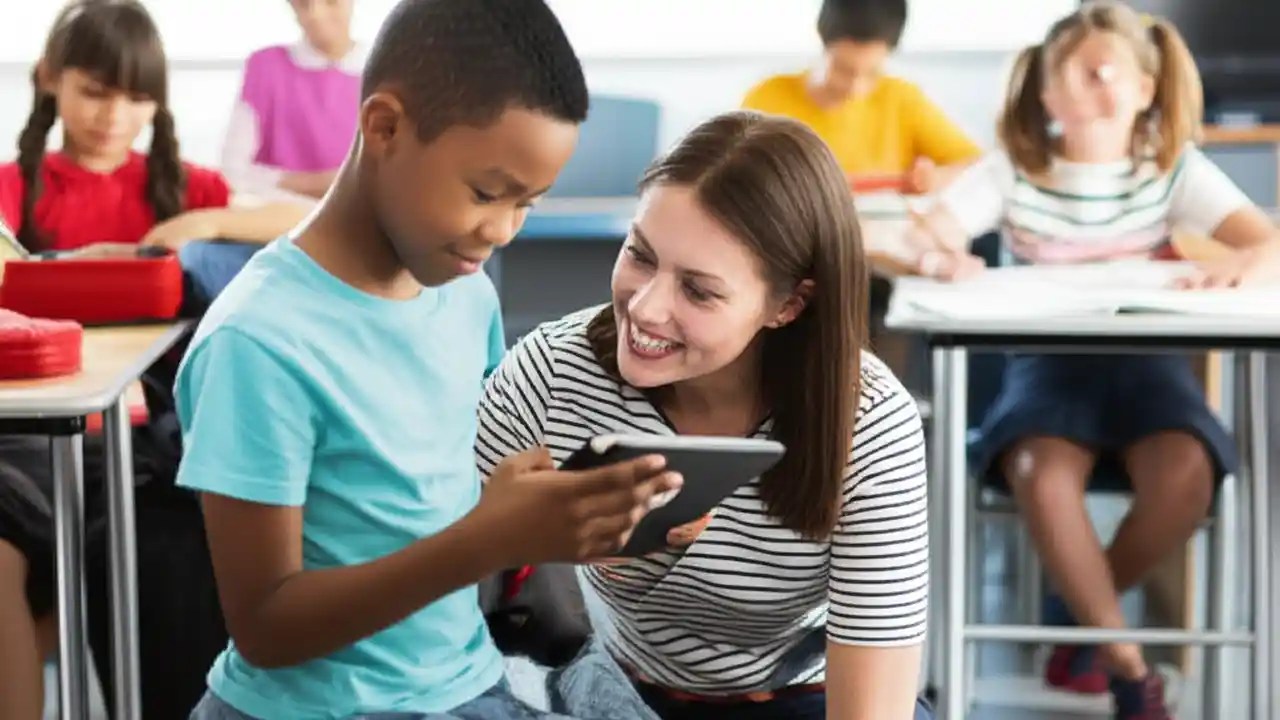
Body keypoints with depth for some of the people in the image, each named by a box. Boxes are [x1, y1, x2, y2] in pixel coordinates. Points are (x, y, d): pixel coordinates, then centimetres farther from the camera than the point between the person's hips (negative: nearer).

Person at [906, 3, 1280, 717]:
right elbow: (925, 242, -12)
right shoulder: (1011, 170, -3)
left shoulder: (1175, 169, -3)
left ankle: (1081, 612, 0)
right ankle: (1128, 662, -14)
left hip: (1145, 360, 1)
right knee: (1043, 477, -32)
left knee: (1186, 474, -29)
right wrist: (944, 257, -38)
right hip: (1047, 362, -1)